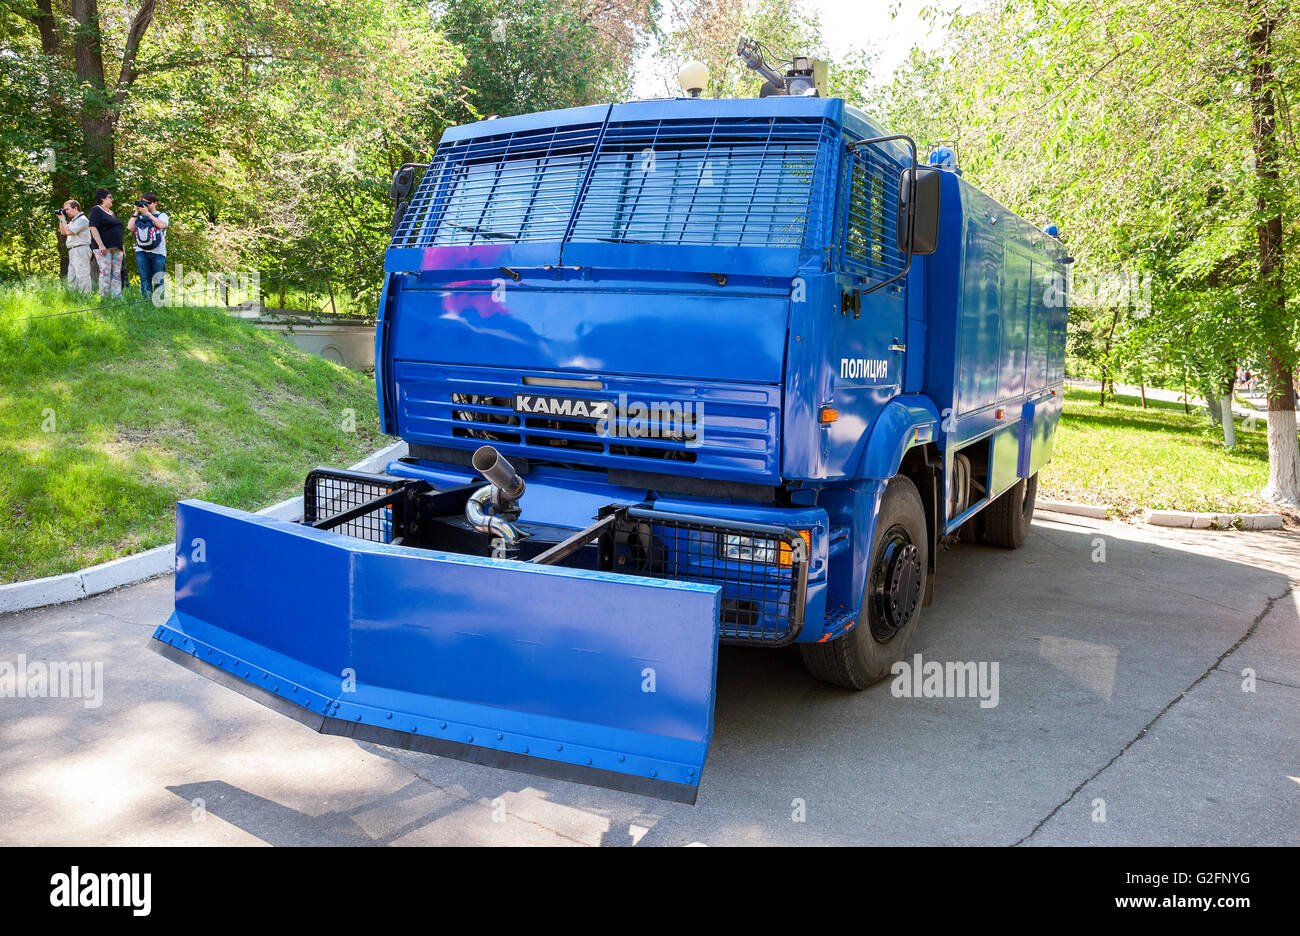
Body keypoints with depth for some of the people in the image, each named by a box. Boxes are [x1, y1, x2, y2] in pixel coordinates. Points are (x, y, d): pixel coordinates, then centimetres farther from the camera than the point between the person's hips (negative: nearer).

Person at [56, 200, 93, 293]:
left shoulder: (82, 219, -9)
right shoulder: (73, 221, 22)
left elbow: (69, 231, -15)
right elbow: (63, 232, 27)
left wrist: (63, 220, -3)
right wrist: (61, 220, 17)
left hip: (81, 250, -10)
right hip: (73, 252, 10)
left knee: (82, 277, -14)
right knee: (71, 279, 10)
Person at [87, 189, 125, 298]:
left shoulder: (111, 212, 23)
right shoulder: (96, 210, -1)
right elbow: (93, 228, -11)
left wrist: (122, 247, 21)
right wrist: (100, 245, -21)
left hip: (116, 248, 8)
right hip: (104, 248, -8)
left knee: (117, 273, 1)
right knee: (105, 273, -12)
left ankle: (117, 297, -1)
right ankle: (104, 298, -12)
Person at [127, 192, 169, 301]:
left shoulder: (162, 215, 10)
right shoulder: (139, 216, 18)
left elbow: (161, 225, -12)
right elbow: (130, 227, 3)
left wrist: (147, 213, -10)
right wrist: (136, 212, 5)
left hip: (158, 253, -3)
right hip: (141, 252, 3)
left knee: (158, 281, -3)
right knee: (145, 280, 1)